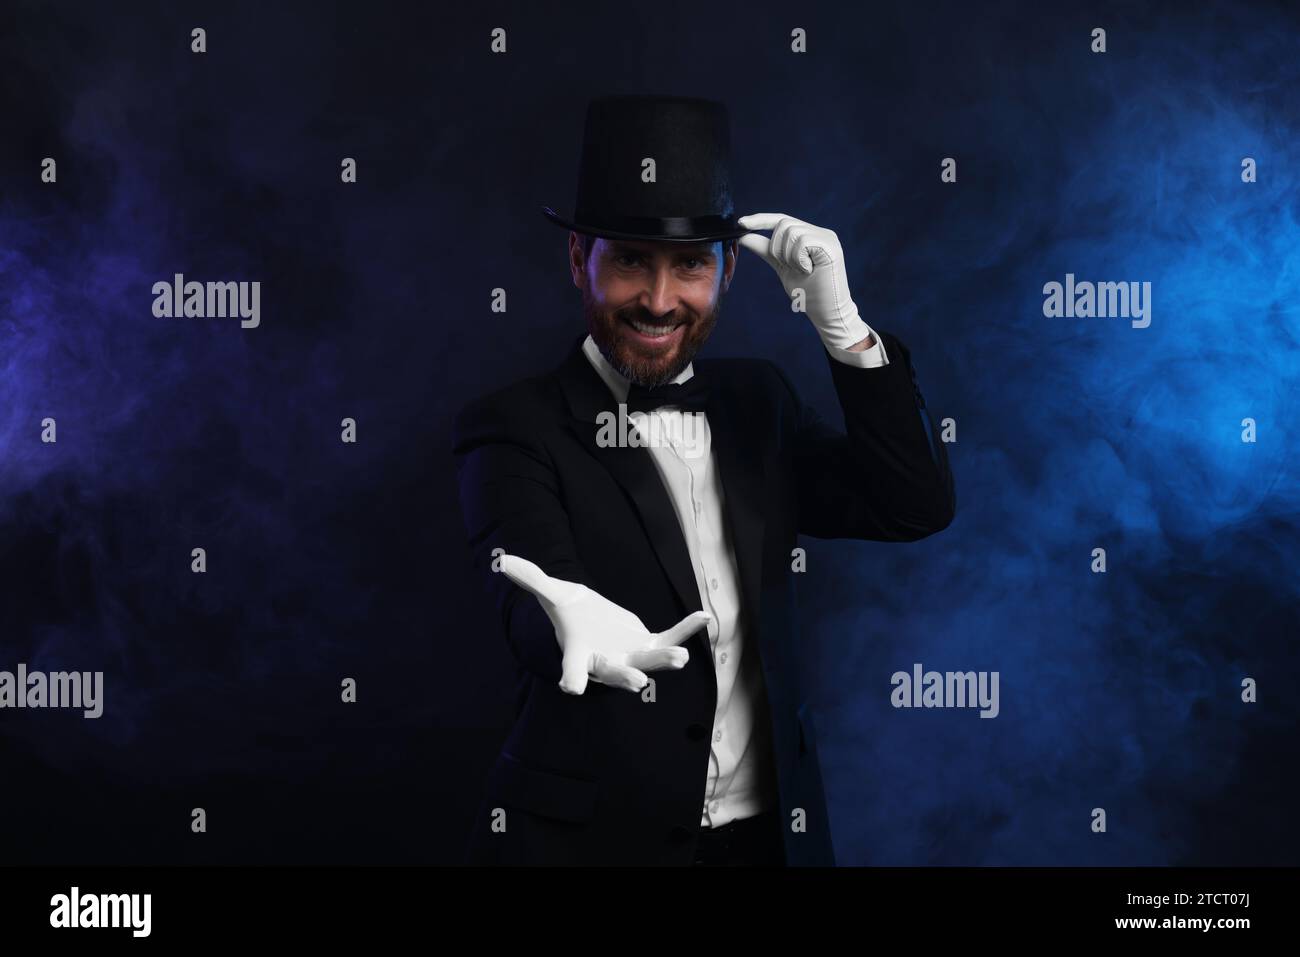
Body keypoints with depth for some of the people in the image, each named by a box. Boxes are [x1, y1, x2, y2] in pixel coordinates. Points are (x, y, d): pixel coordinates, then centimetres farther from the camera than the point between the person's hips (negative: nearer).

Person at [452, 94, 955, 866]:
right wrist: (589, 634, -47)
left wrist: (840, 324, -11)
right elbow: (534, 603, -23)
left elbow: (916, 509, 0)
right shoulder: (516, 429, -9)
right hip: (589, 836, -4)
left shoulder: (757, 400, 6)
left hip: (766, 831, 5)